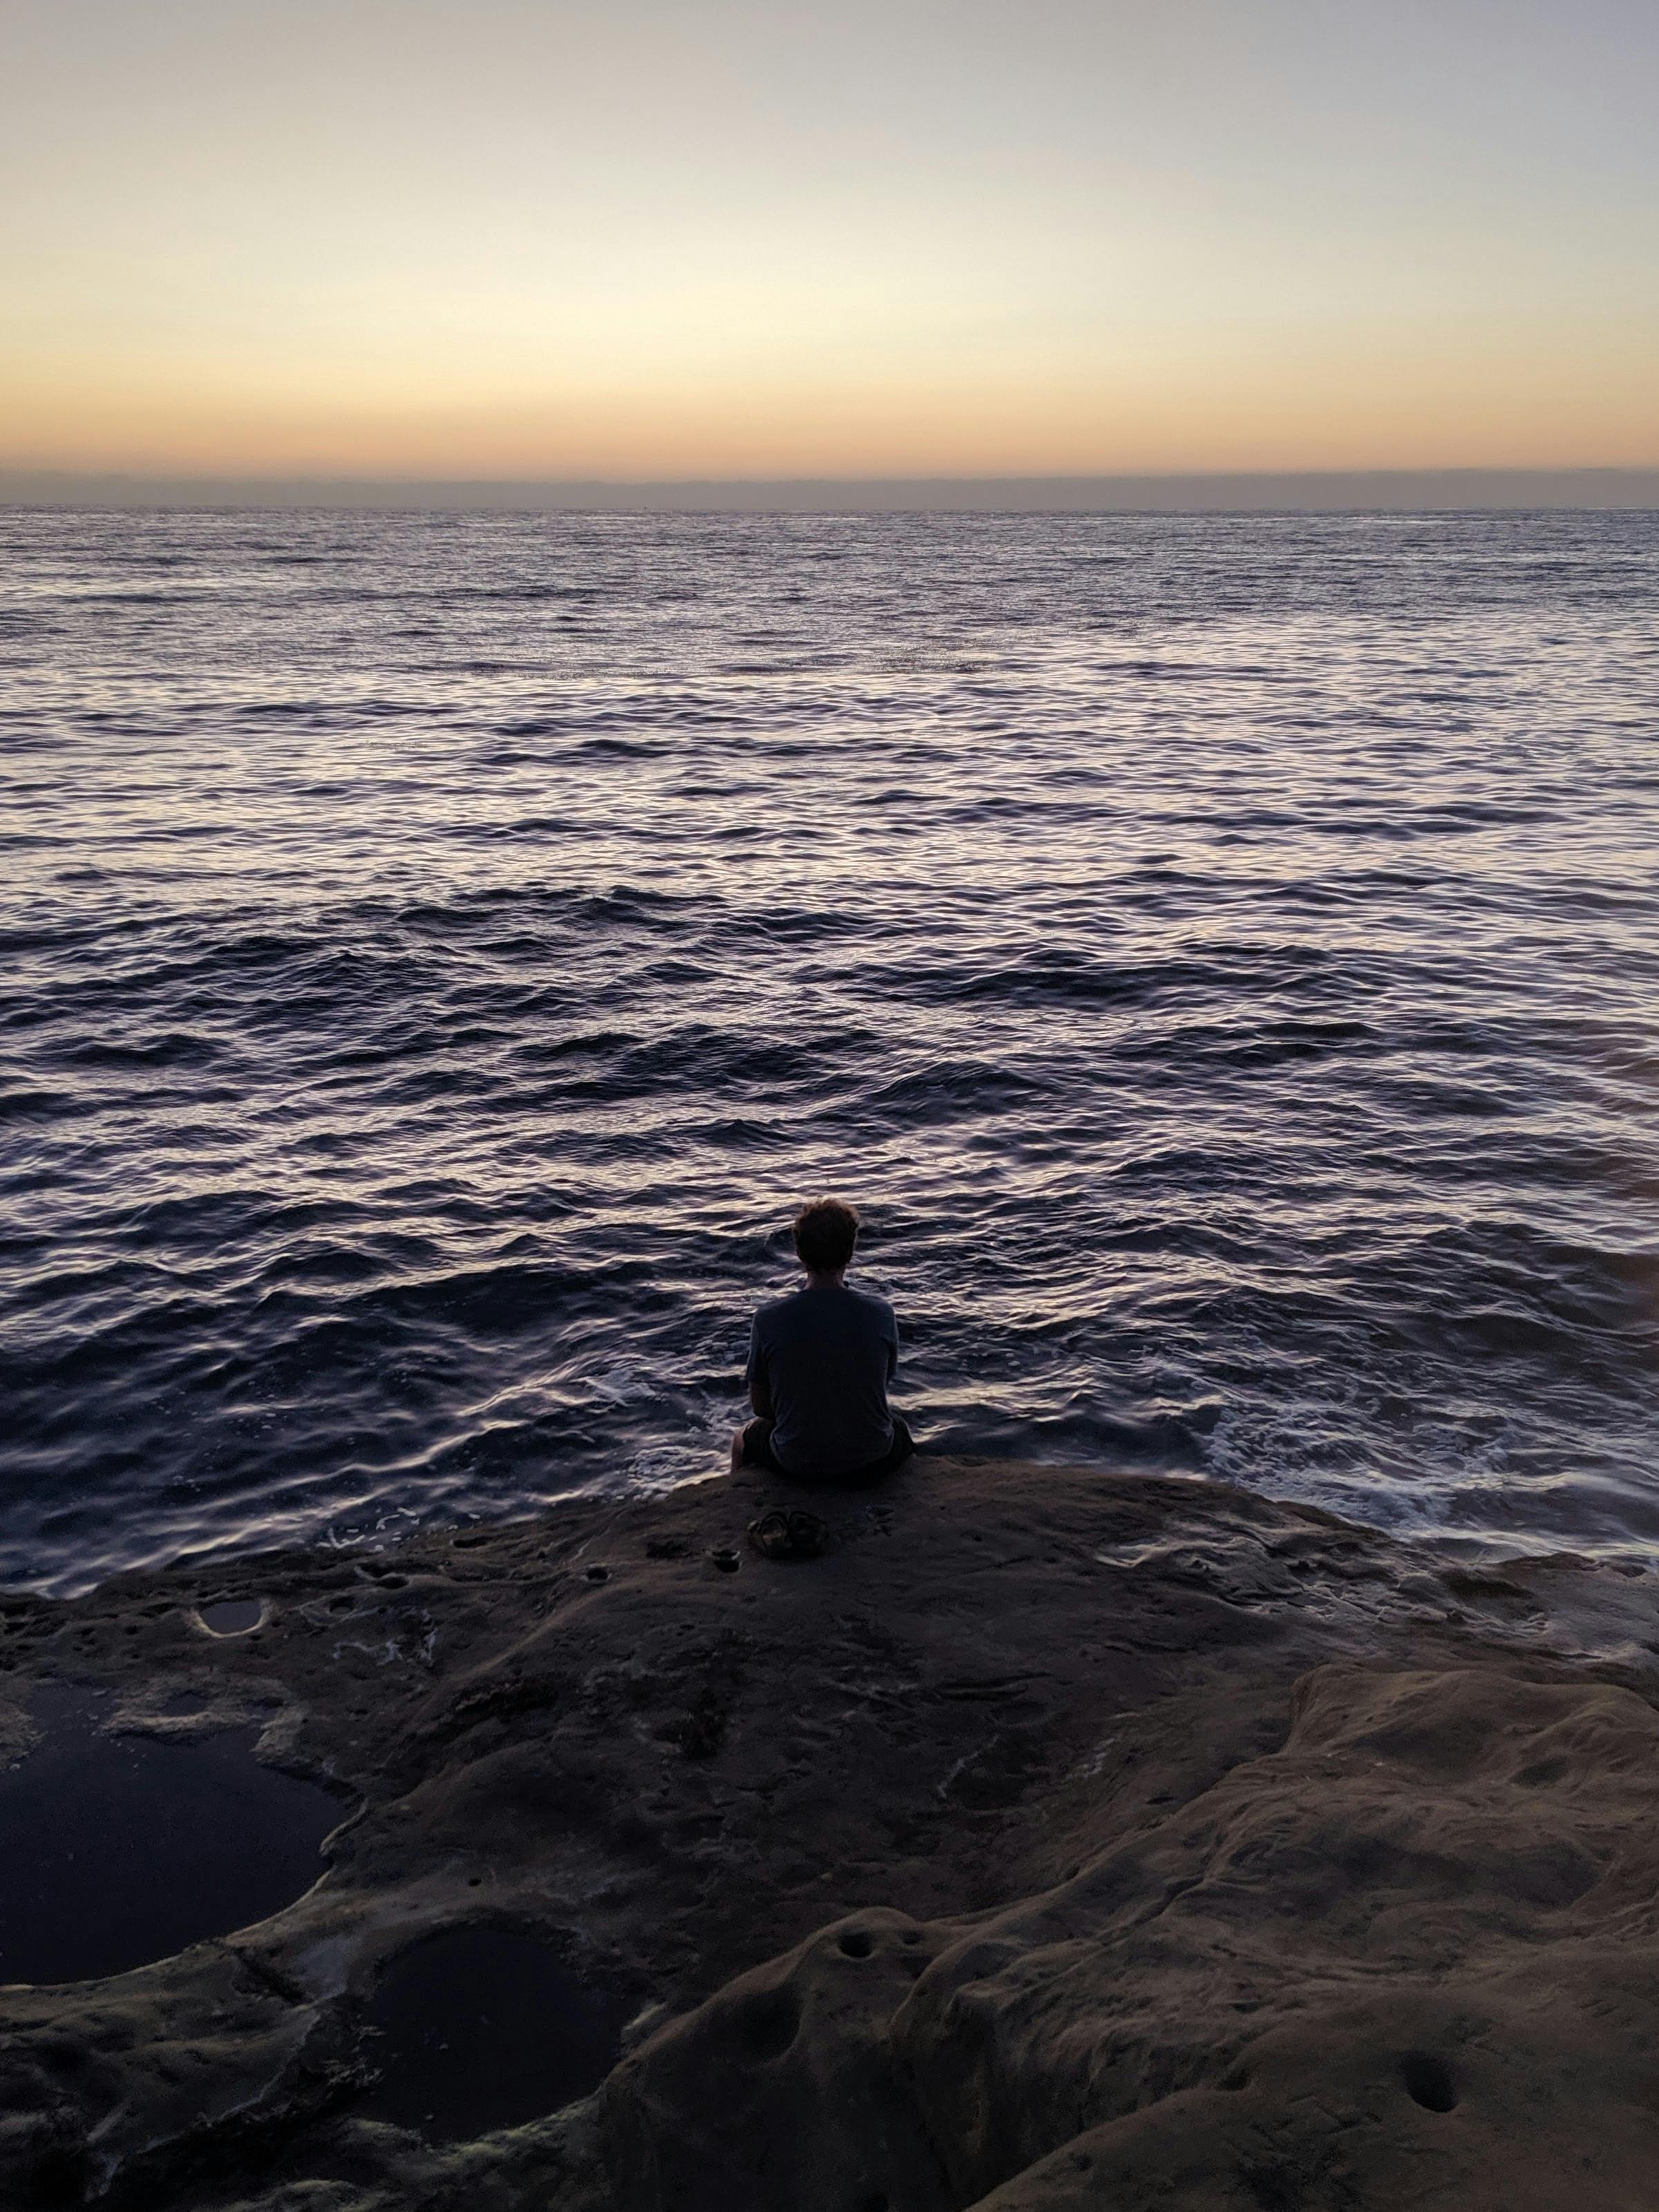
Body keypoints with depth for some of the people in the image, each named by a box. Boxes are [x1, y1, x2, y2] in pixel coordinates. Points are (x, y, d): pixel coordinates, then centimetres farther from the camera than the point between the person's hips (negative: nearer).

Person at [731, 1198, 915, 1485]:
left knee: (743, 1440, 34)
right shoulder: (881, 1313, -15)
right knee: (902, 1432, 37)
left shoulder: (768, 1319, -18)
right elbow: (883, 1384, 1)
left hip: (797, 1464, -1)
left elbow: (760, 1405, -5)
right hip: (872, 1464, 1)